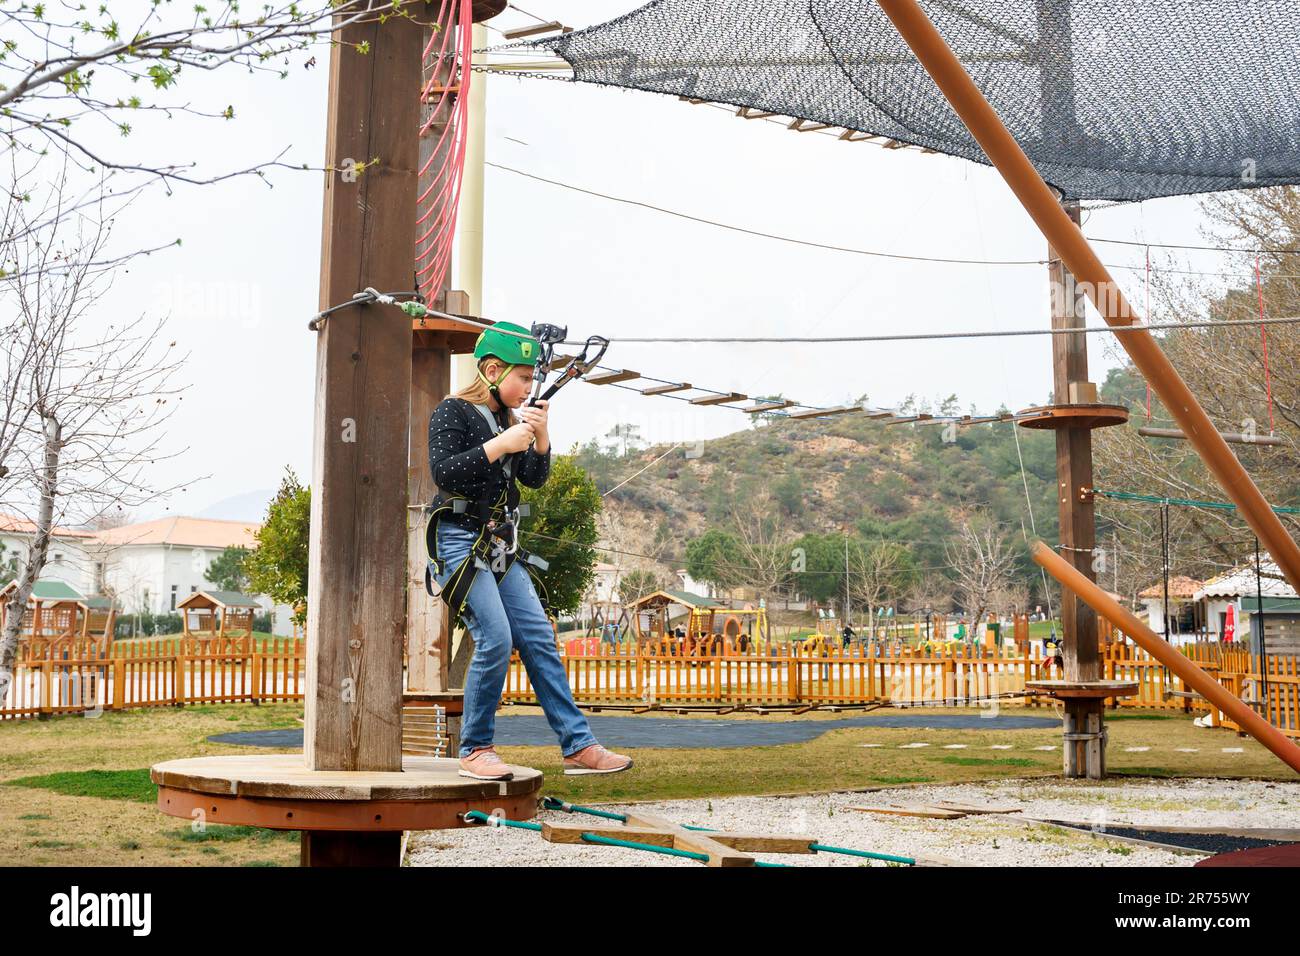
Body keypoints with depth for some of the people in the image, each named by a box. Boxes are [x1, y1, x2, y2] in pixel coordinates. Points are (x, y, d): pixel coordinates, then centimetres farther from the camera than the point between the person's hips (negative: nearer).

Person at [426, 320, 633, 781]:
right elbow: (443, 472, -18)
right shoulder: (452, 412, -6)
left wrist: (541, 437, -4)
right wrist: (500, 445, -21)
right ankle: (474, 750, -3)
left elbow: (535, 478, 14)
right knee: (496, 638, -17)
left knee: (539, 639, 1)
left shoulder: (509, 417, 15)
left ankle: (578, 746, 1)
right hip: (460, 539, -7)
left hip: (501, 545, 7)